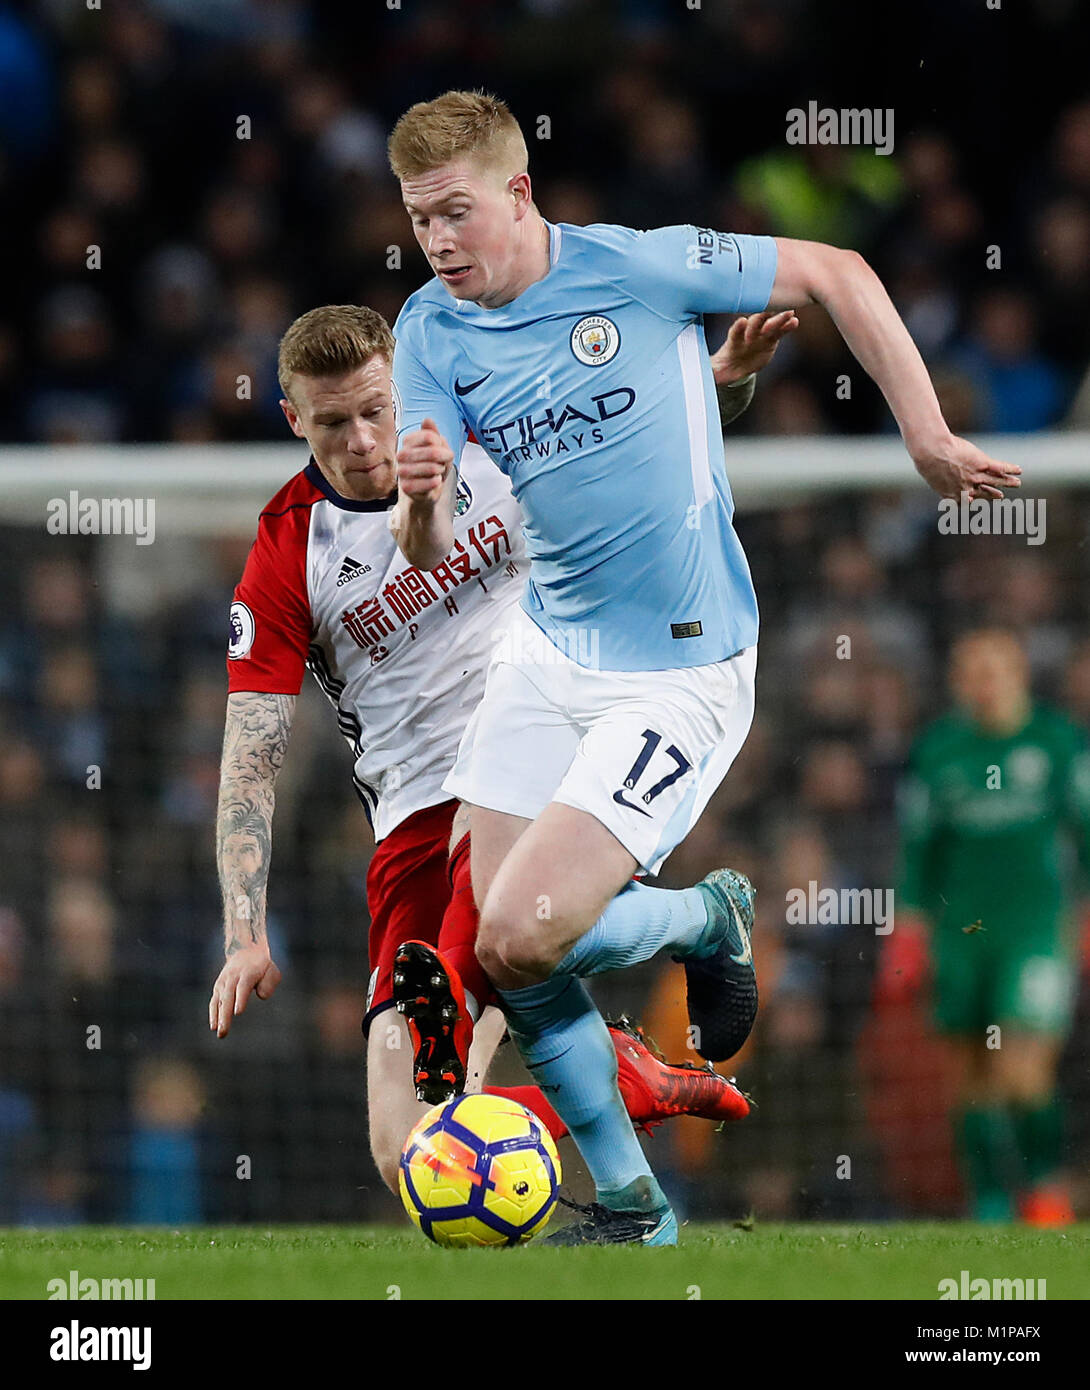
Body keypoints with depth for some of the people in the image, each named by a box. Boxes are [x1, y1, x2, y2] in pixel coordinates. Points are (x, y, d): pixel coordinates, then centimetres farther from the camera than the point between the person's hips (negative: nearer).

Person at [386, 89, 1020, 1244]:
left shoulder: (635, 269, -16)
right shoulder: (429, 332, -2)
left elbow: (833, 273, -5)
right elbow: (425, 554, -7)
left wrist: (926, 437, -5)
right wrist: (420, 501, -31)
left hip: (678, 670, -6)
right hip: (546, 656, 6)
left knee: (522, 938, -18)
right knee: (504, 955, 2)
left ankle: (707, 922, 12)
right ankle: (631, 1209, 18)